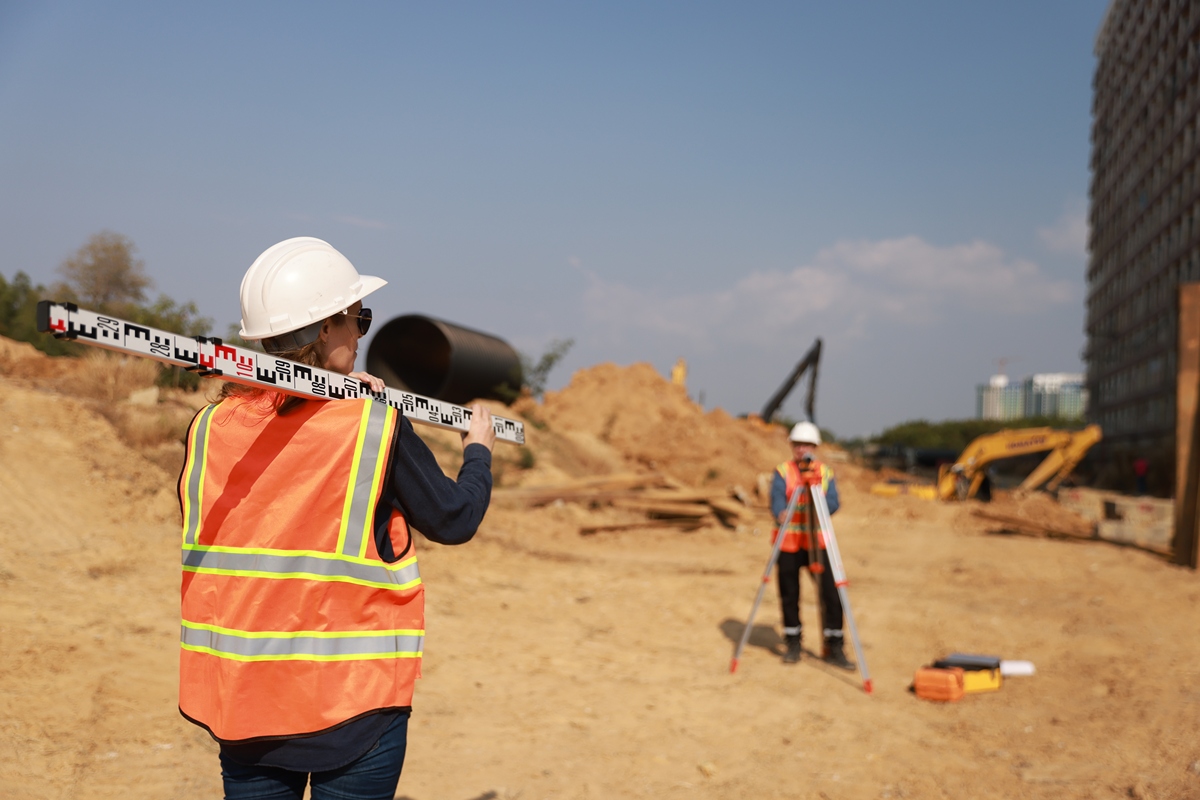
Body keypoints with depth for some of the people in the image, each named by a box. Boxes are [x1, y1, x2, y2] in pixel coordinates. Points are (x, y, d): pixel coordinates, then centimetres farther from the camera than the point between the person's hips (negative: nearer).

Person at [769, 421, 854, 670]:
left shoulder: (826, 473, 6)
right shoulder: (782, 472, 2)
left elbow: (833, 505, -6)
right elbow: (777, 500, -12)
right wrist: (781, 515, -33)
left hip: (817, 542, 1)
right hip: (788, 543, -1)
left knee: (831, 594, -6)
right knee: (789, 595, 5)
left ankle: (834, 647, 4)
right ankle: (793, 644, 21)